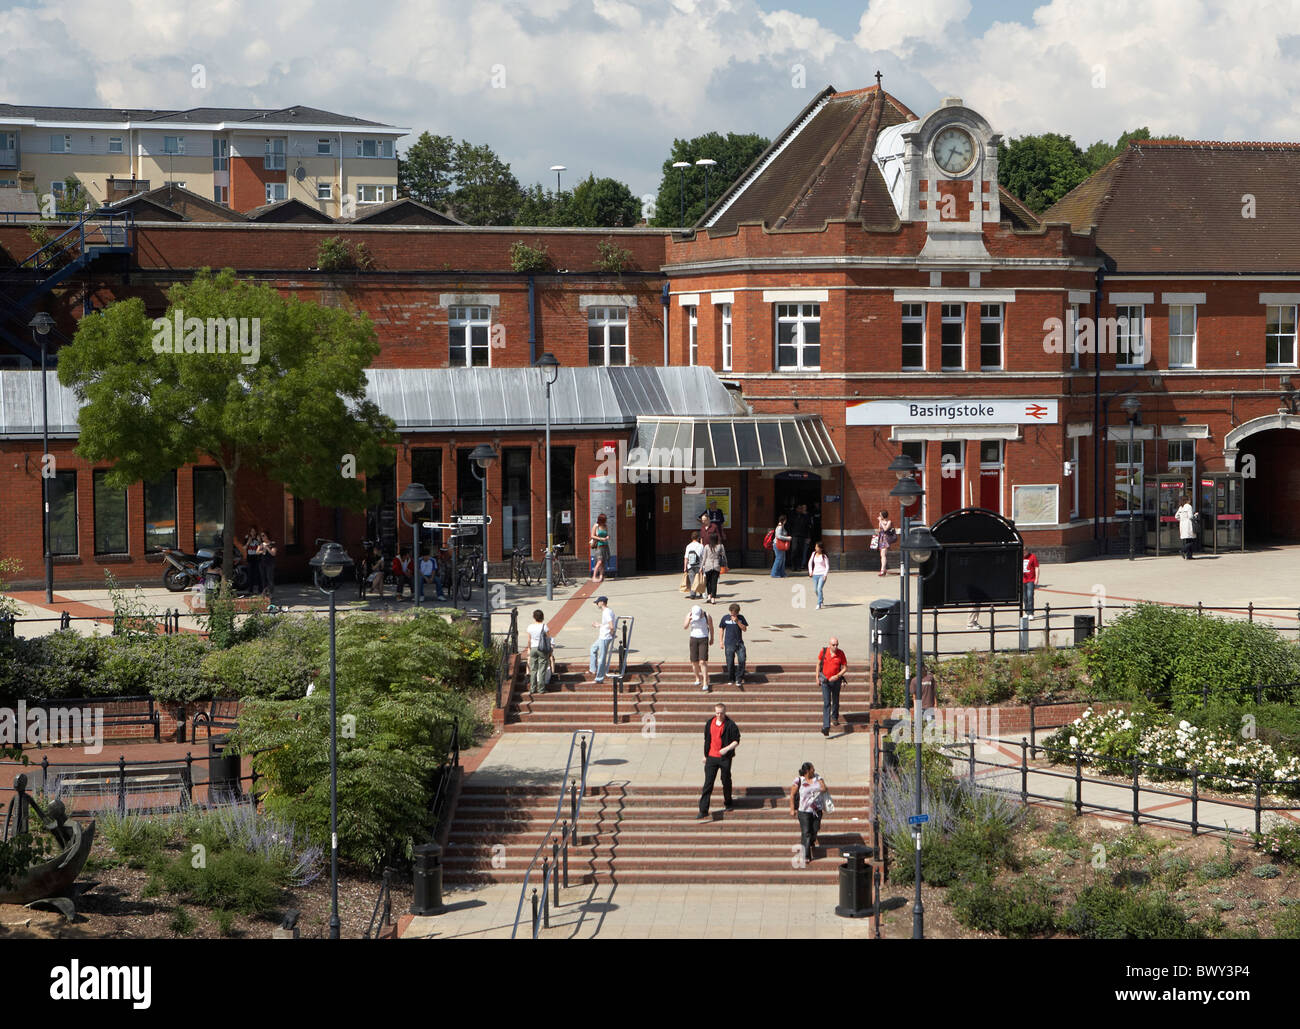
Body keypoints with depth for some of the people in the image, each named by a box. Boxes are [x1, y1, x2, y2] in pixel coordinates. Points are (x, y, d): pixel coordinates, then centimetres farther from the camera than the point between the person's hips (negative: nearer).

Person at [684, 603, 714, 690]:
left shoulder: (707, 616, -15)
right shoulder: (690, 615, -9)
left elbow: (711, 627, 1)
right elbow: (685, 627, -17)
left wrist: (711, 639, 13)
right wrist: (688, 620, -35)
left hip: (704, 640, -3)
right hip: (693, 639, 3)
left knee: (703, 661, -13)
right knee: (694, 661, 6)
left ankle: (705, 683, -10)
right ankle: (698, 678, 31)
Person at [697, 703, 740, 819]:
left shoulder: (730, 725, -8)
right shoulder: (710, 723, 5)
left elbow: (736, 741, -7)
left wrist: (727, 749, -23)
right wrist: (705, 755, 19)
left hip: (725, 757, -3)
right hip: (711, 757, 3)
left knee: (726, 781, 11)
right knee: (708, 783, -4)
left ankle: (728, 803, 36)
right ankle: (703, 810, -7)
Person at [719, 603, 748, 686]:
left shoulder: (741, 618, 2)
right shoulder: (725, 618, 0)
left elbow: (745, 629, -3)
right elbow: (722, 629, 9)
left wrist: (737, 621, -15)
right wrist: (721, 641, 6)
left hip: (739, 643, 0)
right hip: (729, 644, 0)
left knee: (742, 660, -12)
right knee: (730, 662, 2)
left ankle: (739, 678, 2)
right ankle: (731, 679, 19)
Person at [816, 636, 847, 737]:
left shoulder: (840, 653, -11)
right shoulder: (823, 651, -10)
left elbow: (845, 668, -4)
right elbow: (818, 664, 5)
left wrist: (837, 676, -18)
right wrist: (817, 678, 4)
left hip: (836, 680, 1)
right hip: (825, 681, -1)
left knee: (835, 701, 20)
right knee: (826, 703, -11)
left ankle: (835, 717, 49)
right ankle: (826, 727, -16)